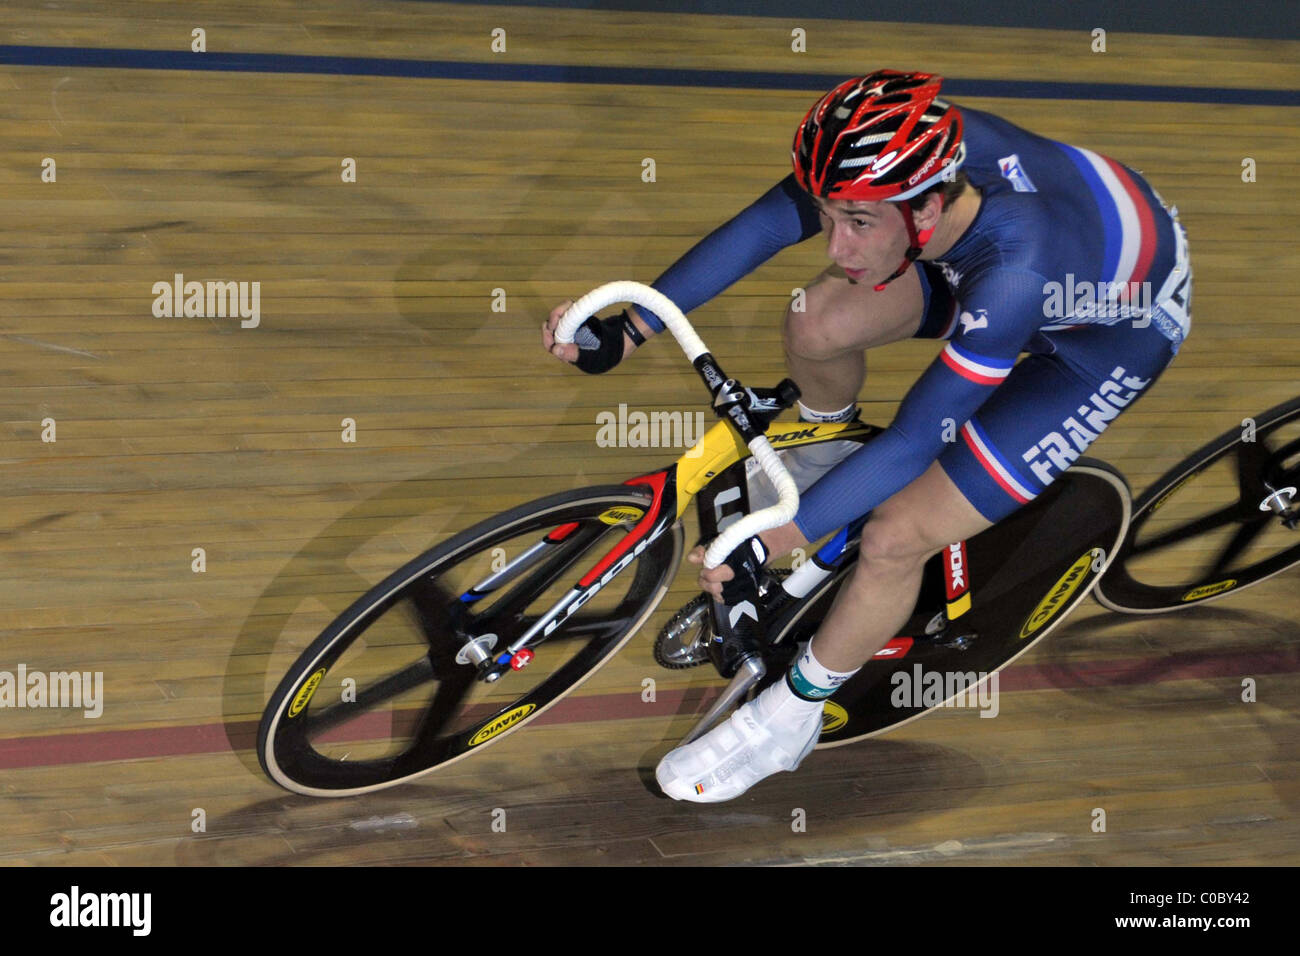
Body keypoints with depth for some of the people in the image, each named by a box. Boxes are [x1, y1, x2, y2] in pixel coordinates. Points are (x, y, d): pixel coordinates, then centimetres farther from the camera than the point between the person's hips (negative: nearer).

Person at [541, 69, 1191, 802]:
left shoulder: (1016, 272, -44)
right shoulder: (910, 152, -29)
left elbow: (915, 442, -36)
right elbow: (762, 226, -20)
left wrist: (765, 546, -35)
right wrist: (625, 333, -26)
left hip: (1111, 336, -6)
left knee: (897, 537, -14)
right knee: (816, 327, -7)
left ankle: (788, 721, 10)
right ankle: (822, 457, 29)